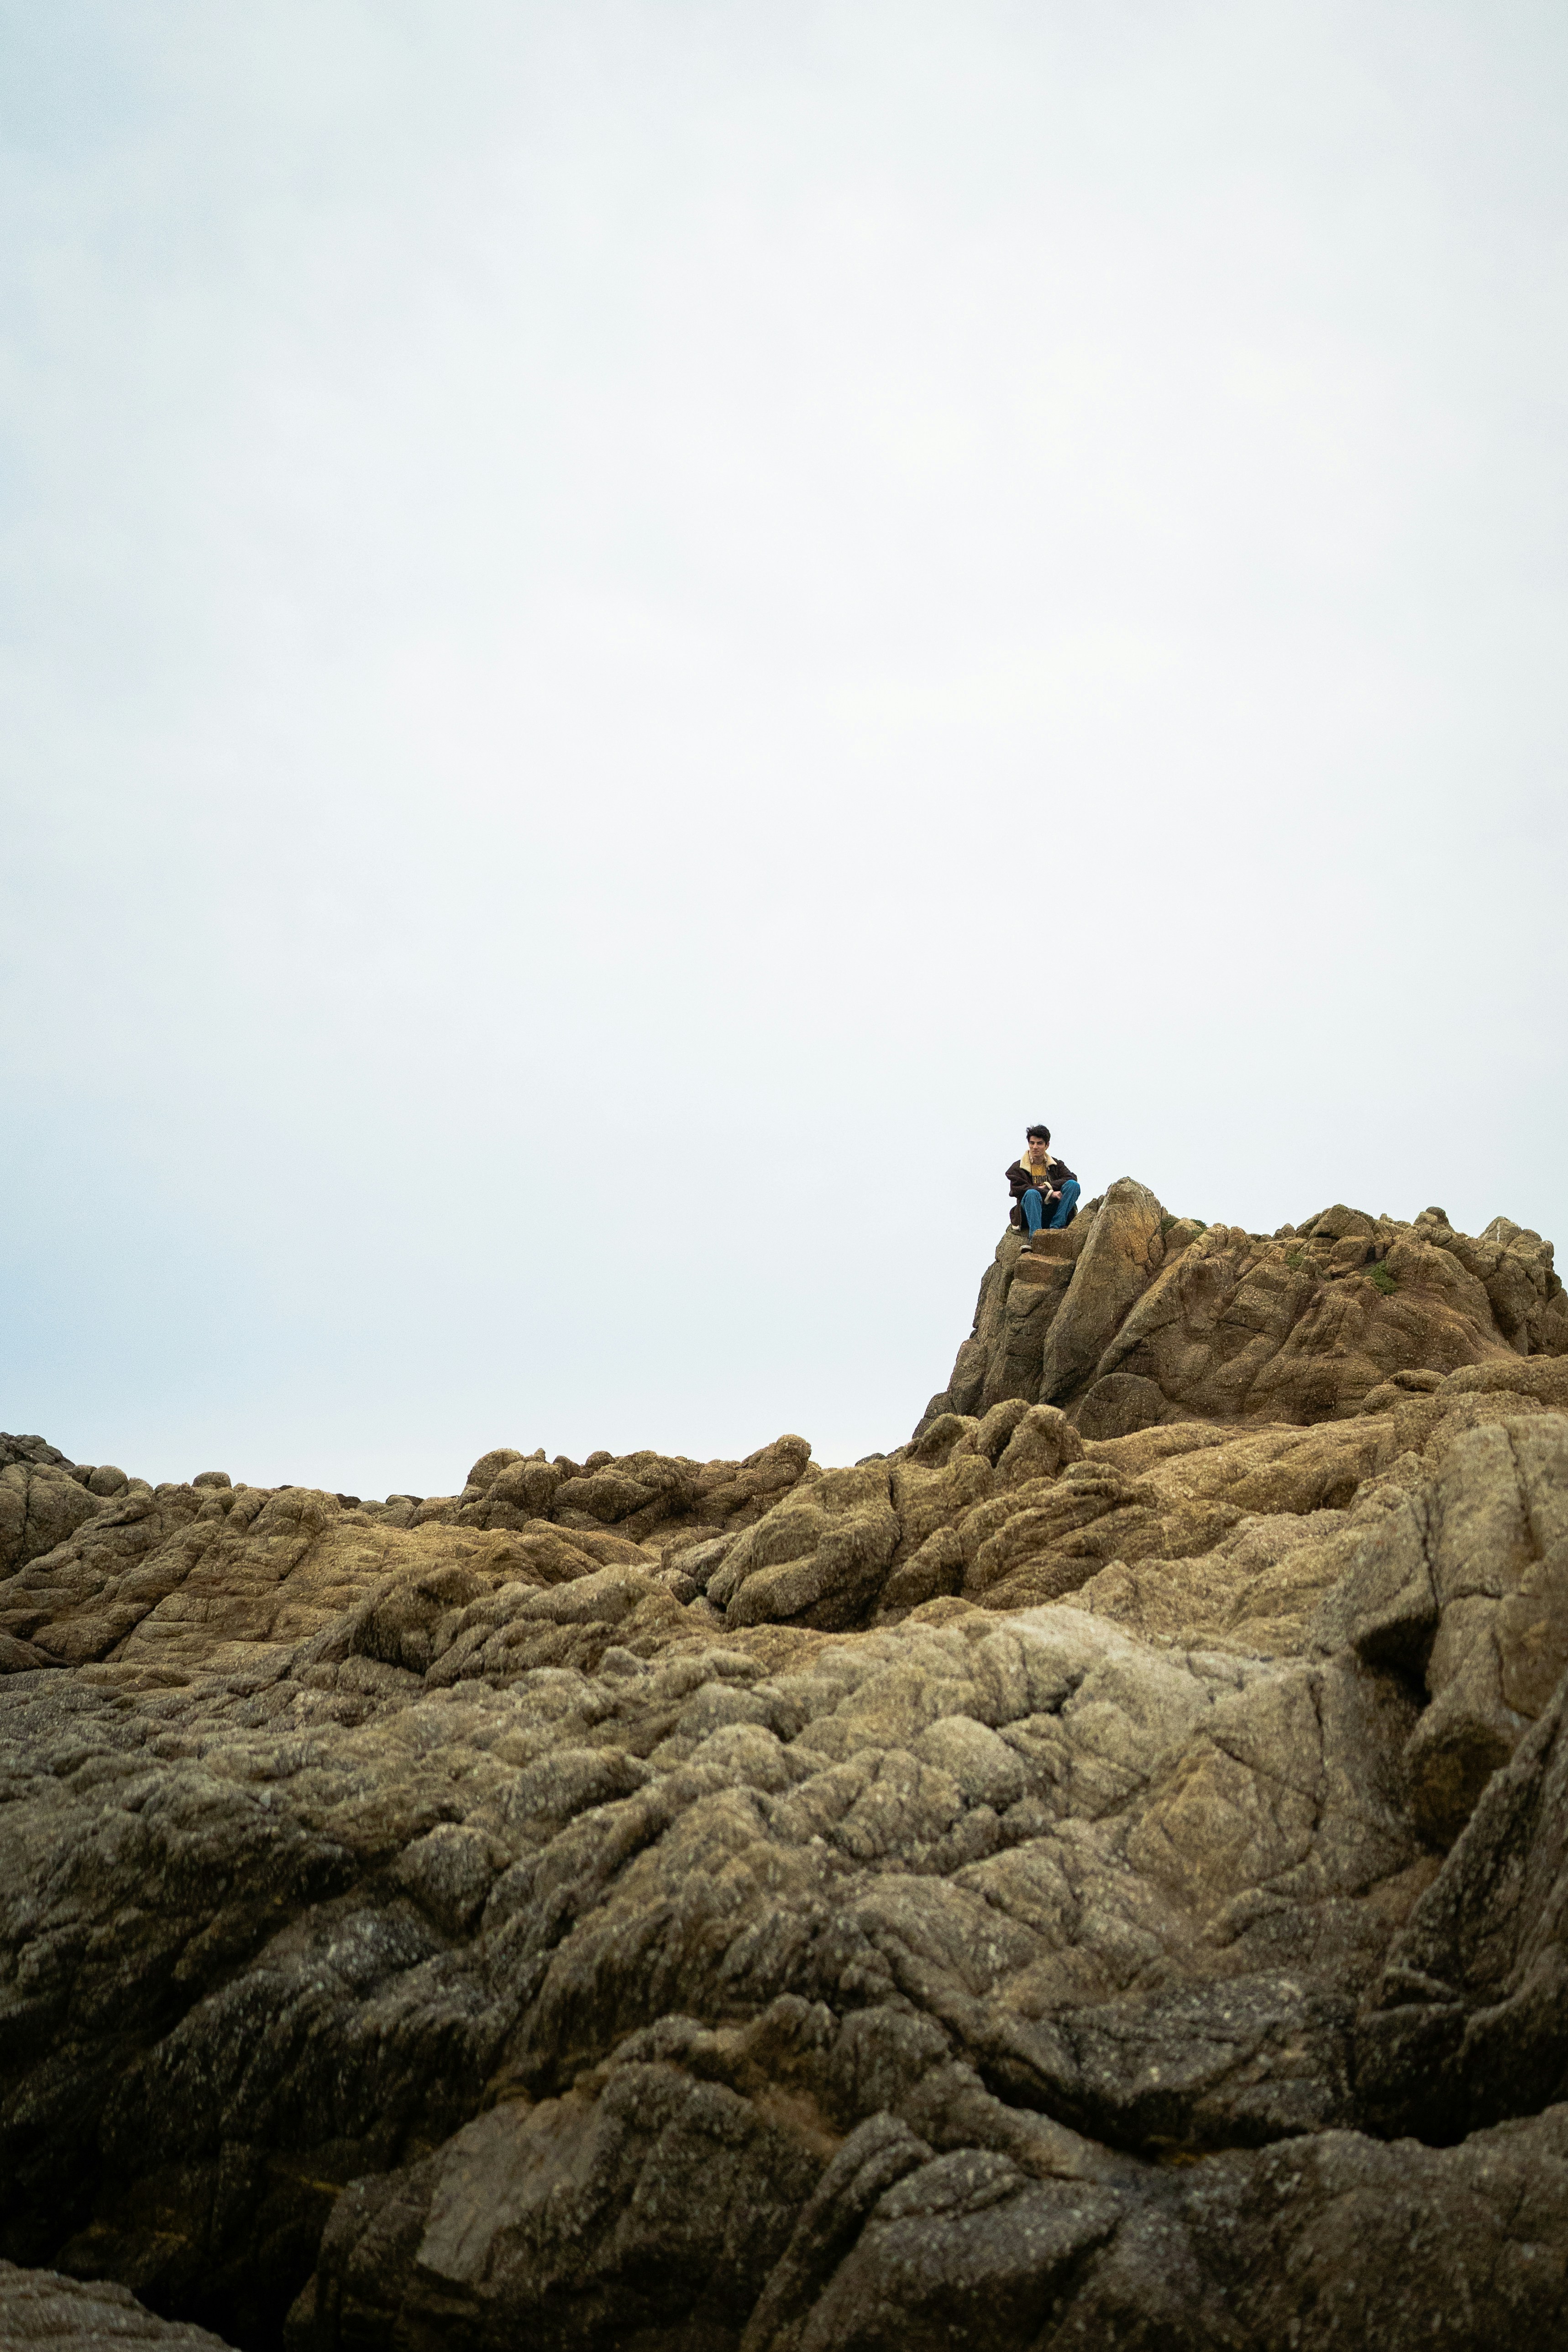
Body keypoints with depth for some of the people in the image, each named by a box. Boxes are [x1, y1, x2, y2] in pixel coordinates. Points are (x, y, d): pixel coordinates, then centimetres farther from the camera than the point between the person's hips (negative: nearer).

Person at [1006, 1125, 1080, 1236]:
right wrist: (1050, 1193, -17)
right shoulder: (1018, 1168, 10)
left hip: (1054, 1212, 3)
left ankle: (1056, 1227, -31)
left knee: (1073, 1185, -19)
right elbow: (1019, 1189, -9)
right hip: (1032, 1213, -2)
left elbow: (1072, 1179, 0)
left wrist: (1048, 1186, -14)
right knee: (1032, 1193, -34)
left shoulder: (1056, 1165, 18)